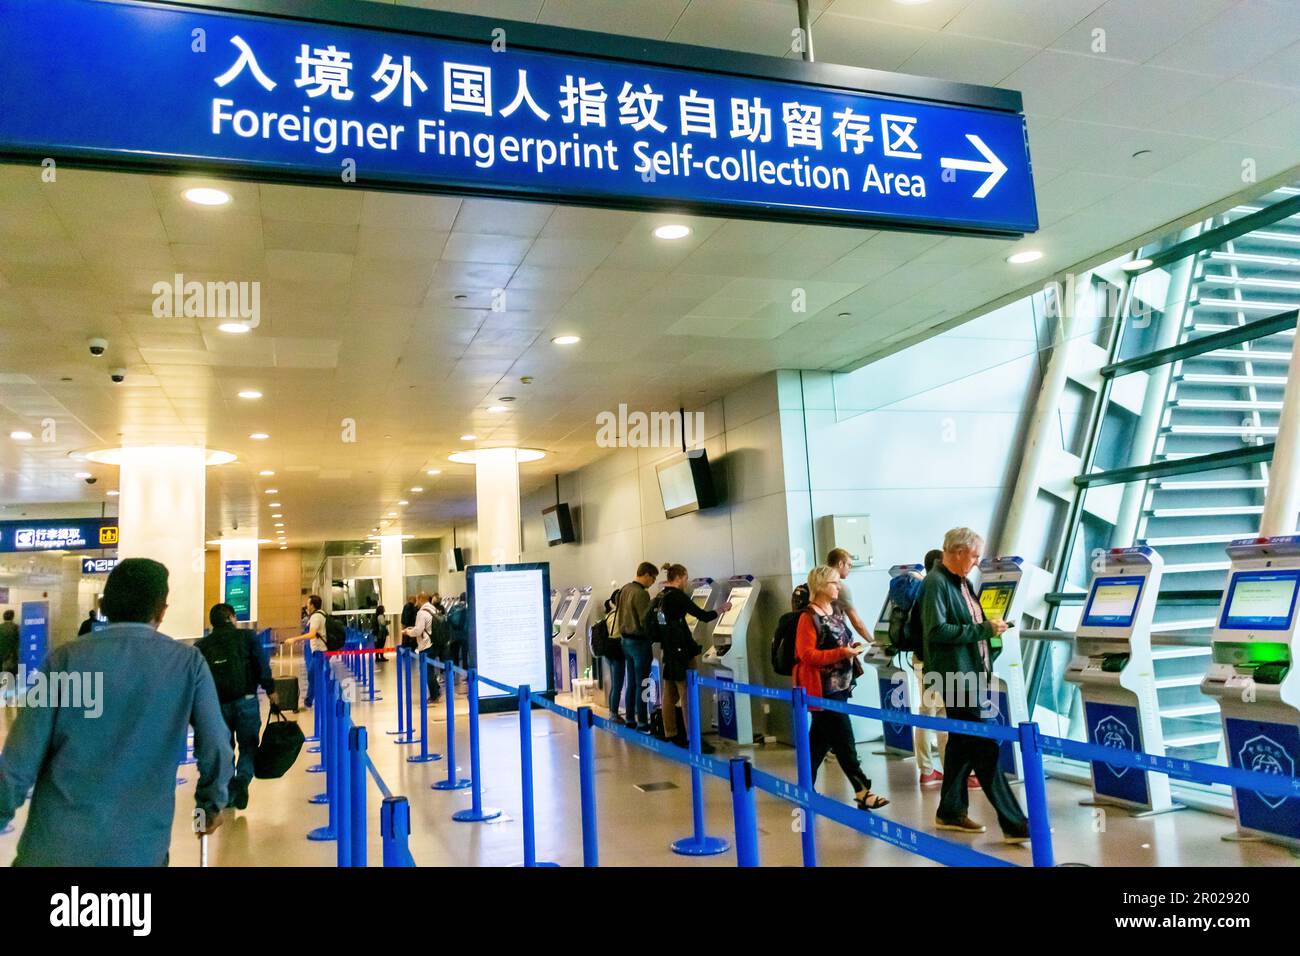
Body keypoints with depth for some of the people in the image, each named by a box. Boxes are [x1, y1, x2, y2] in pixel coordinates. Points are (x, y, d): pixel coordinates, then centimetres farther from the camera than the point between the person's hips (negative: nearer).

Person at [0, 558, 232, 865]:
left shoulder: (65, 658, -3)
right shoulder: (189, 663, -3)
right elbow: (217, 749, -3)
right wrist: (211, 804, 15)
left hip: (55, 844, 0)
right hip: (138, 849, 0)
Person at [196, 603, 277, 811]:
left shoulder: (201, 646, 9)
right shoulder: (247, 636, 1)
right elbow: (262, 665, -6)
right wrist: (270, 690, 1)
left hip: (216, 705, 3)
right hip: (245, 700, -3)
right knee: (248, 746, 8)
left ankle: (227, 793, 17)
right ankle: (242, 780, -16)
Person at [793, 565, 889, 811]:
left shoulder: (837, 612, 13)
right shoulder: (809, 617, -14)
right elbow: (807, 655, -18)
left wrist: (852, 648, 3)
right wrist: (841, 653, -25)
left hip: (840, 686, 9)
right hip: (822, 689, -9)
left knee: (821, 738, 15)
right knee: (844, 740, -6)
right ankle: (862, 792, -3)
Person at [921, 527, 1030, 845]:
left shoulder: (961, 581, 15)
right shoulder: (936, 583, -15)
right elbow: (937, 630, -23)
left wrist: (990, 627, 10)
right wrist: (984, 629, -20)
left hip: (971, 674, 10)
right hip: (957, 677, -10)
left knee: (962, 744, 16)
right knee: (985, 747, -8)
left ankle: (950, 812, 26)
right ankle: (1014, 824, -4)